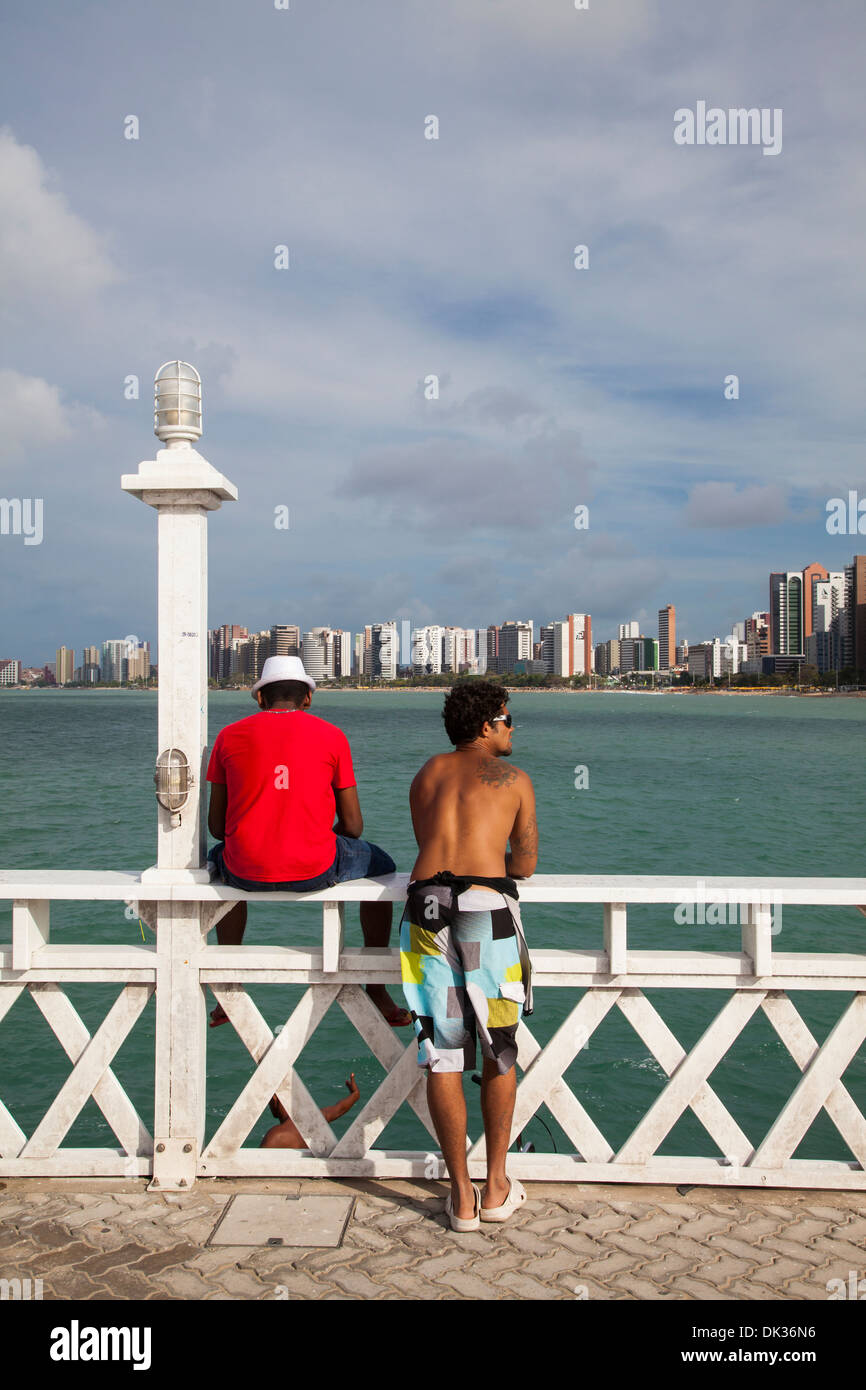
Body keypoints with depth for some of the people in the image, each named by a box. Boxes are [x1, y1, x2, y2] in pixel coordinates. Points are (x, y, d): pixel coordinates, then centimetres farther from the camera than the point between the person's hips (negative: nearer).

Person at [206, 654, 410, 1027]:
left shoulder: (229, 735, 7)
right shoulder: (331, 736, 3)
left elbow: (216, 825, 10)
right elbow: (352, 826, 3)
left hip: (246, 871, 2)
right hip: (314, 870, -2)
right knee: (381, 866, 29)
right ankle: (377, 990, 32)